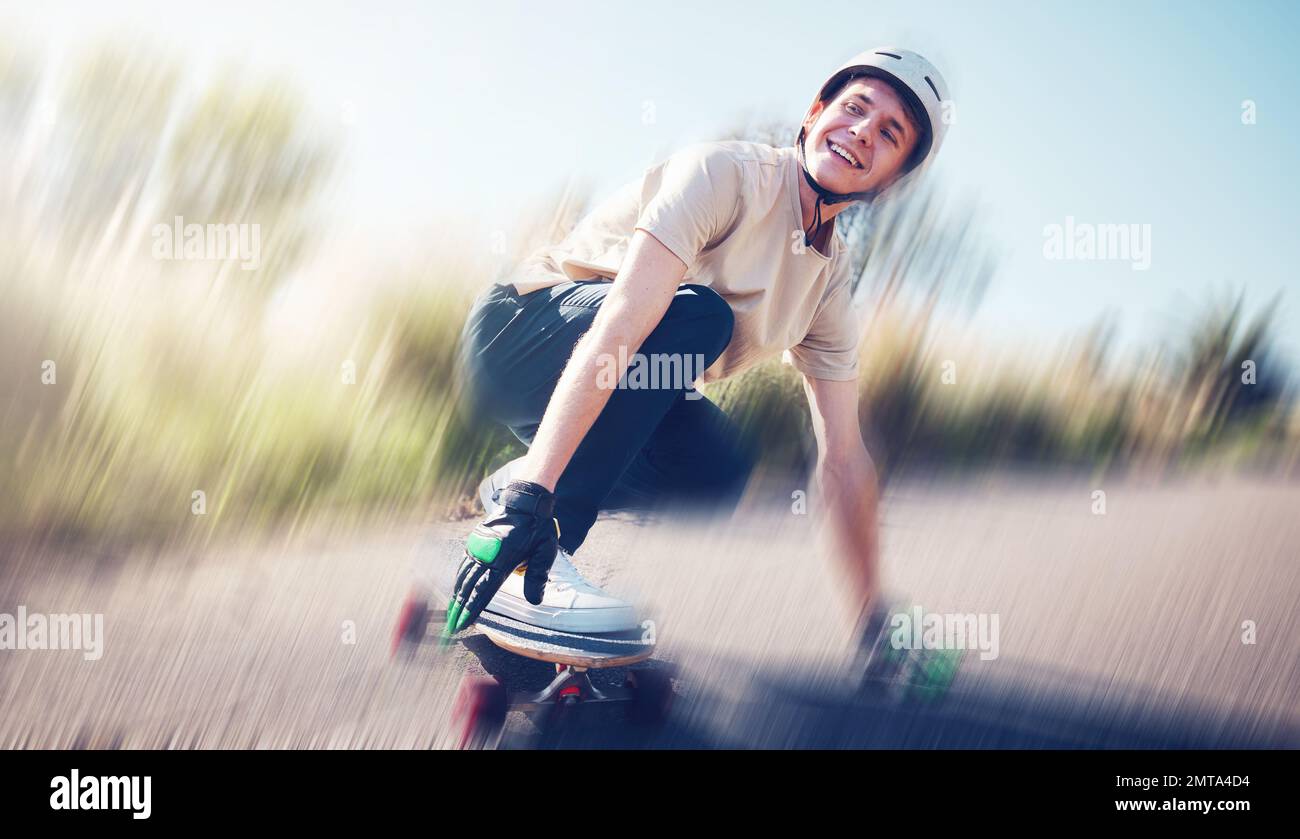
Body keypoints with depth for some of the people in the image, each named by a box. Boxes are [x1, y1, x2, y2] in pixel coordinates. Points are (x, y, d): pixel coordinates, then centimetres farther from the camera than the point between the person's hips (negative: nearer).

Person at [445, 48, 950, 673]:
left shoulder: (830, 275, 3)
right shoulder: (726, 172, -20)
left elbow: (843, 458, 2)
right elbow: (622, 321, -34)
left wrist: (871, 624, -2)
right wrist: (530, 494, -43)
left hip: (617, 402, 7)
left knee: (726, 471, -22)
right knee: (694, 313, -32)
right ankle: (513, 493, -30)